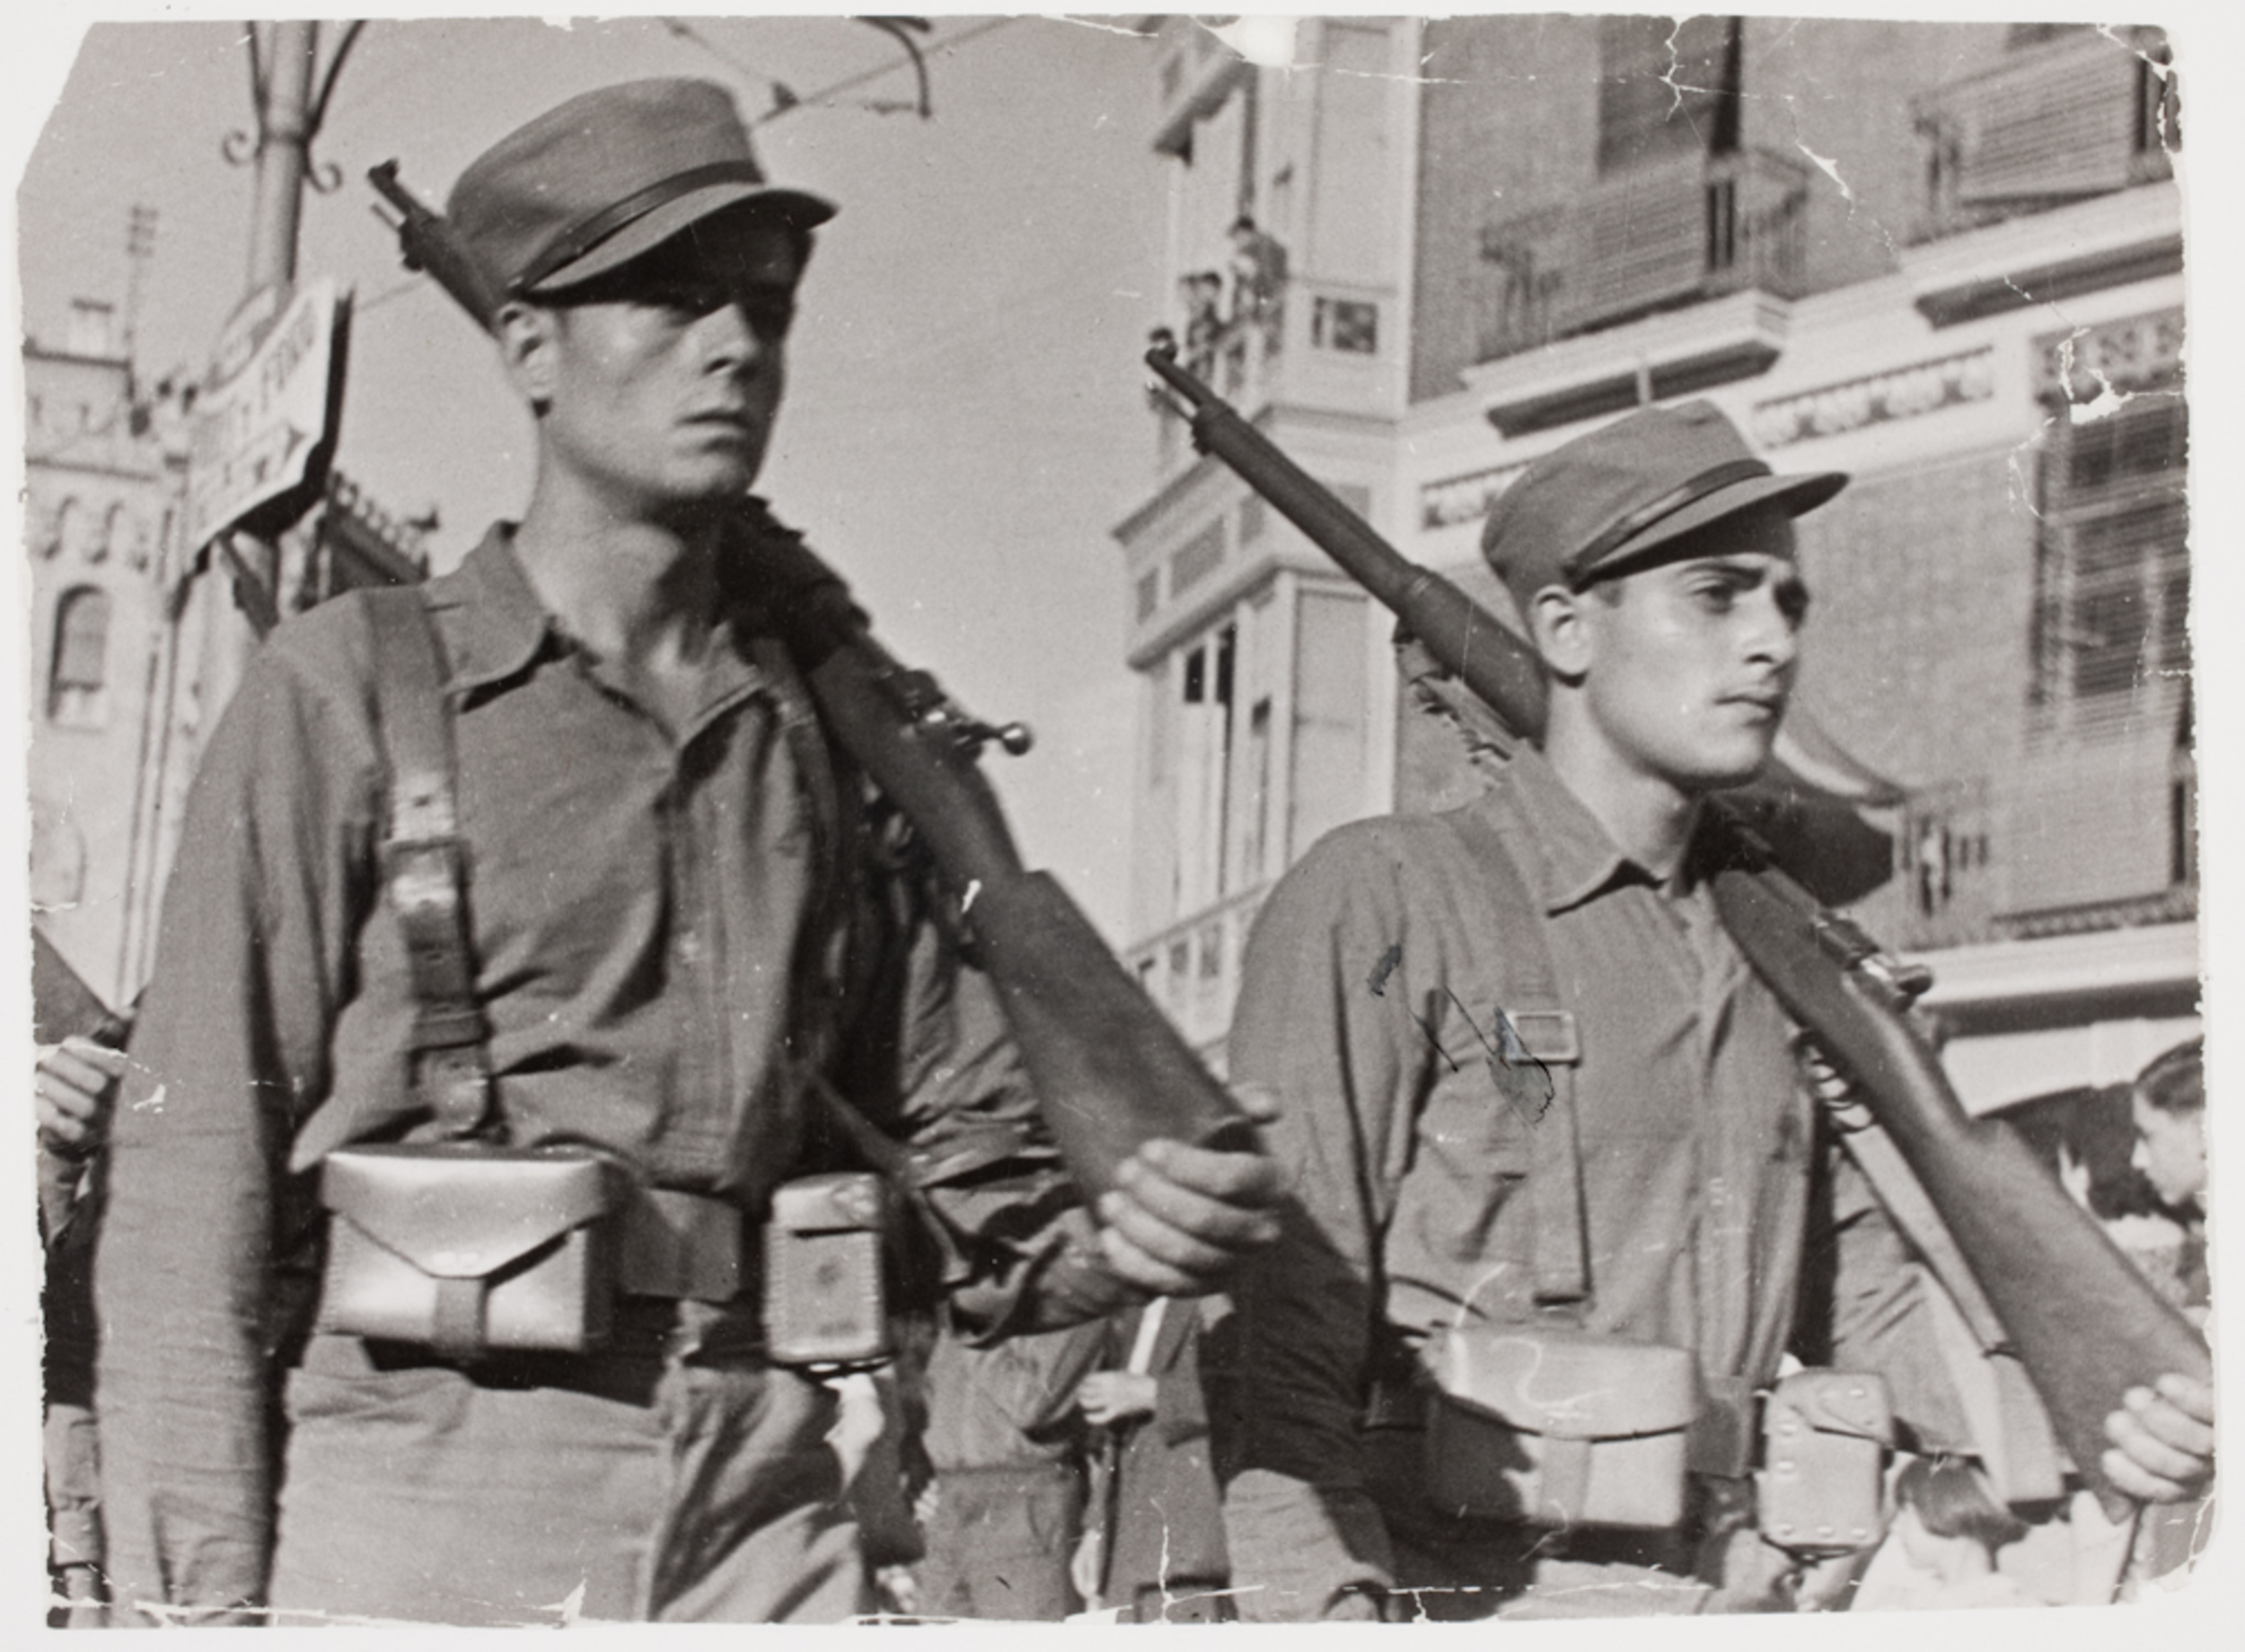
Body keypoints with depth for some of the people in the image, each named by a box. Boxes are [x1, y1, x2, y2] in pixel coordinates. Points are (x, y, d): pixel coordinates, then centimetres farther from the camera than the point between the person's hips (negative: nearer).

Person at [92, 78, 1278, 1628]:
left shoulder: (847, 733, 13)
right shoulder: (345, 689, 2)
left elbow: (967, 1180, 15)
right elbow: (196, 1183, -2)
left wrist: (1121, 1238, -7)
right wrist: (209, 1600, -8)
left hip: (767, 1514, 4)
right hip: (422, 1500, -3)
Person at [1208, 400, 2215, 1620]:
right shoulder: (1378, 901, -3)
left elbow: (1863, 1291, 18)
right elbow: (1281, 1328, -8)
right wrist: (1333, 1613, -18)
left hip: (1734, 1594, 6)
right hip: (1469, 1599, -5)